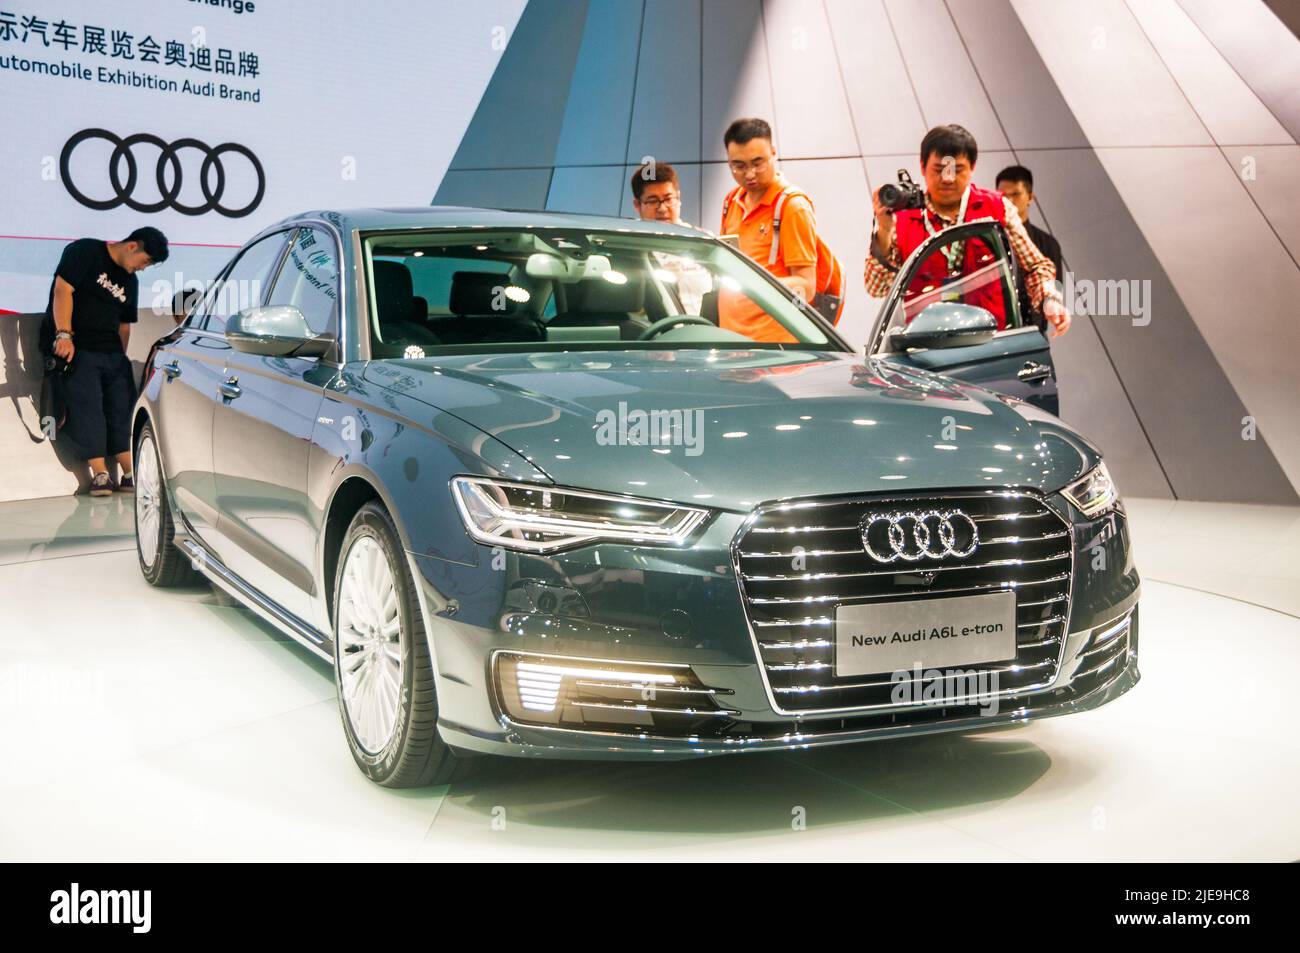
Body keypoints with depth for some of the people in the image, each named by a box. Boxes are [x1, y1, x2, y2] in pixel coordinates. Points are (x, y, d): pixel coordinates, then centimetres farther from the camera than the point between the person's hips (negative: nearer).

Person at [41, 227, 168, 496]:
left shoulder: (130, 281, 18)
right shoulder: (84, 252, -4)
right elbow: (63, 290, -13)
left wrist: (121, 358, 12)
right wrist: (64, 335, -21)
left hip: (111, 352, 7)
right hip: (74, 347, -7)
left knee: (123, 407, 0)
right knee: (87, 405, -14)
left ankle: (129, 474, 1)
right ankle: (100, 474, -15)